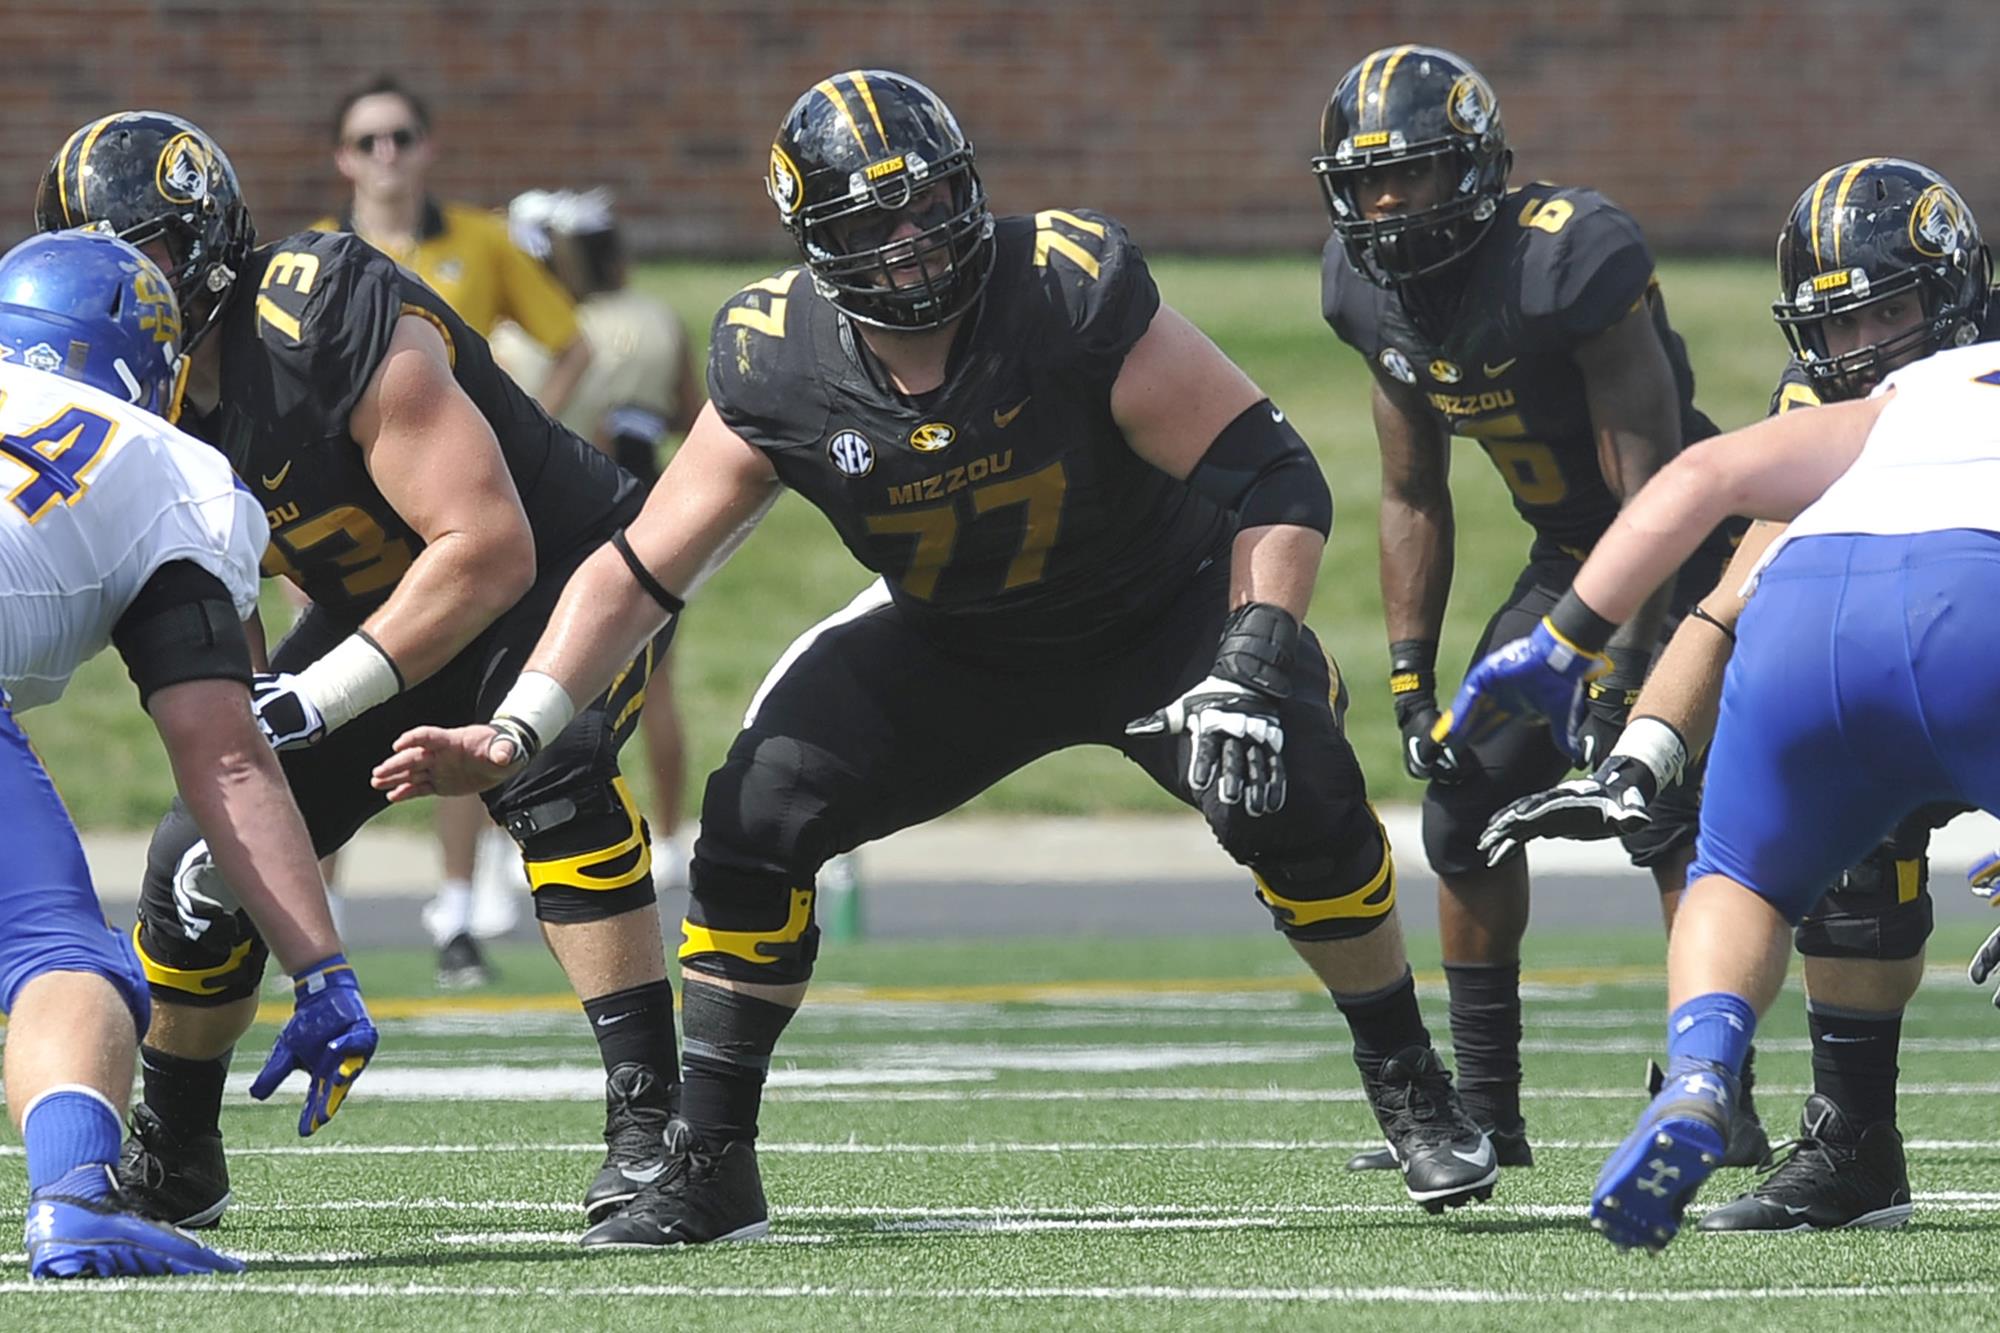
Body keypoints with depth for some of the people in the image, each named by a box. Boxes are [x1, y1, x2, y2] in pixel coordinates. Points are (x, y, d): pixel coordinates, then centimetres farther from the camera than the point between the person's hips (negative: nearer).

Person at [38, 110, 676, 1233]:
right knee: (210, 852, -2)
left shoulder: (332, 323, -33)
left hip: (563, 573, -7)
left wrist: (319, 698, -36)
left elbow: (489, 550, -35)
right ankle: (172, 1163, 20)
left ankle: (647, 1118, -32)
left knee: (547, 763, -36)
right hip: (377, 615, 7)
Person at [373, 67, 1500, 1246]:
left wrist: (1253, 662, -39)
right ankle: (709, 1169, -2)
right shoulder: (777, 366, -20)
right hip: (955, 648, 3)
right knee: (756, 811, -15)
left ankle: (1415, 1097, -2)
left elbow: (1273, 476, -27)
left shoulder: (1074, 297, -30)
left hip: (1163, 610, -3)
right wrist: (516, 730, -23)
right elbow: (643, 569, -12)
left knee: (1295, 795, -26)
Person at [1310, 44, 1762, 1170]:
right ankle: (1486, 1111, 13)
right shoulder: (1368, 289, -5)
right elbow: (1414, 499, 7)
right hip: (1571, 555, 8)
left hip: (1691, 547, -8)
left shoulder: (1574, 259, -29)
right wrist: (1412, 683, 1)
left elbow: (1650, 486, -27)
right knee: (1468, 802, 3)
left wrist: (1623, 680, -29)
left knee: (1667, 805, -23)